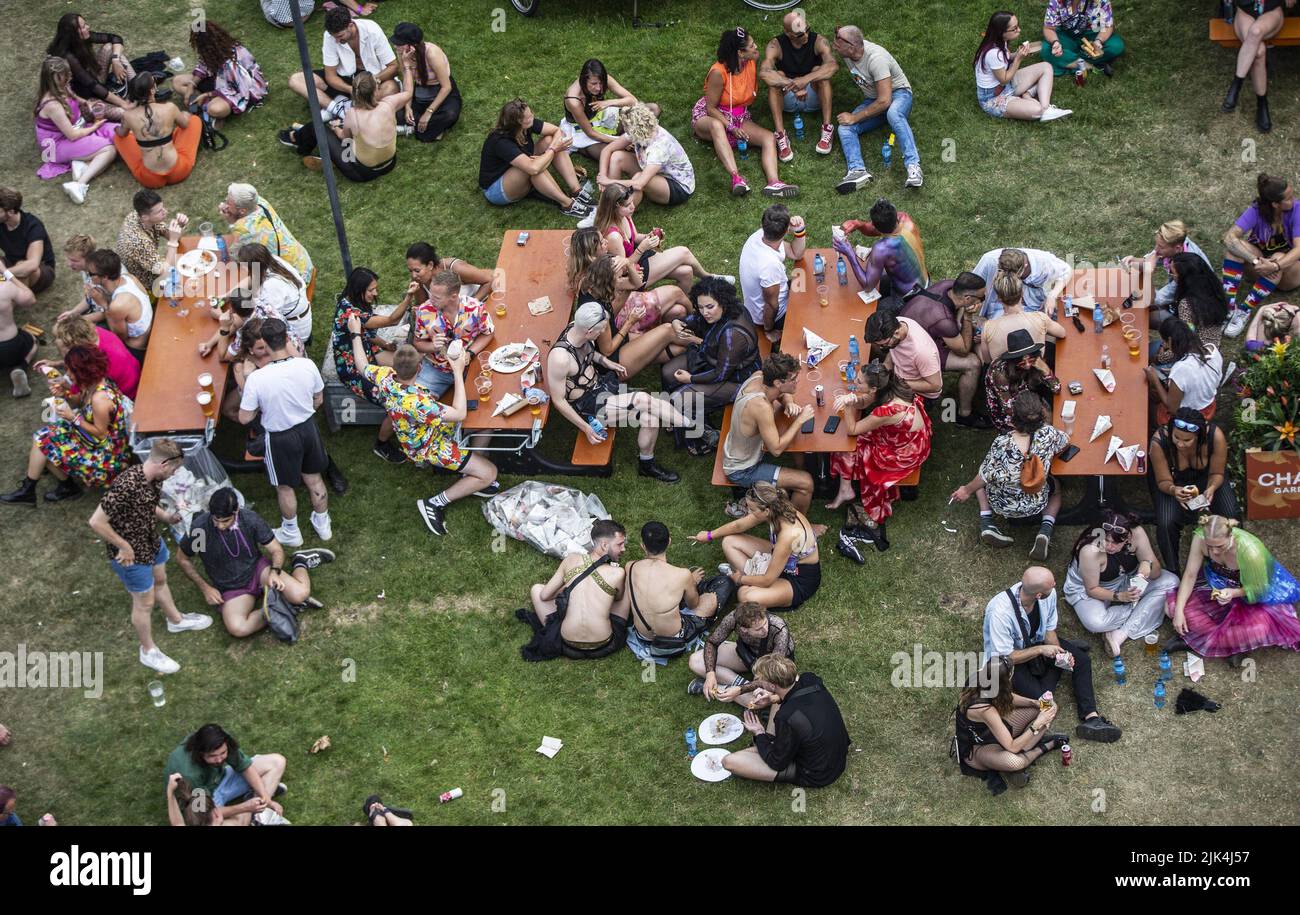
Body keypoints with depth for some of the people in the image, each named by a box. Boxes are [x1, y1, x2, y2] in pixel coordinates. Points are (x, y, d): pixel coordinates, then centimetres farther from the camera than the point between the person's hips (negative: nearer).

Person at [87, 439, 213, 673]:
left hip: (151, 541, 8)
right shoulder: (127, 486, -37)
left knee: (160, 580, 31)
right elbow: (96, 522, -34)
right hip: (132, 554, -8)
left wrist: (166, 516, -7)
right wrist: (123, 546, -25)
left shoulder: (153, 479, -10)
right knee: (145, 602, 11)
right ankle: (148, 652, 33)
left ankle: (176, 620, 58)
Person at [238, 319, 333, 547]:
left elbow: (244, 418, -19)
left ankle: (291, 533, 43)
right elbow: (318, 400, -3)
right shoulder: (307, 366, -21)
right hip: (308, 428, 3)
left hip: (280, 438, -3)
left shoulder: (256, 379, -31)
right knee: (314, 478, 26)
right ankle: (323, 524, 47)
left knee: (285, 487, 22)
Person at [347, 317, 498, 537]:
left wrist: (356, 334, 12)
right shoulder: (415, 403, -44)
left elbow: (362, 365, 0)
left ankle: (469, 480, 20)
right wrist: (458, 372, -35)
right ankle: (436, 503, 0)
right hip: (429, 450, -9)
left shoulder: (385, 377, -23)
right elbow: (459, 413, -39)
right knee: (489, 473, -8)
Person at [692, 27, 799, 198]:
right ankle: (736, 177, -58)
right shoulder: (719, 72, -24)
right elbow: (711, 108, -18)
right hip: (707, 117, -6)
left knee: (769, 138, -18)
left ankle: (773, 183, -42)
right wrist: (731, 128, -27)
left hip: (738, 119, 6)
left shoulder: (752, 63, -6)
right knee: (716, 126, -43)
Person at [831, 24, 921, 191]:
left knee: (893, 113, -43)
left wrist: (855, 117, -27)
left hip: (898, 93, -7)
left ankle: (913, 167, -48)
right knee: (844, 128, -19)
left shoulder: (875, 58, -31)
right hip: (872, 99, 7)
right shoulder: (847, 51, -10)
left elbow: (884, 101, -33)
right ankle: (857, 170, -42)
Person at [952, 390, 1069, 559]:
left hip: (1002, 505, -1)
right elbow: (1066, 442, -3)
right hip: (1036, 506, 1)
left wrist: (967, 490, 1)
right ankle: (1045, 531, 10)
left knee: (982, 478, 28)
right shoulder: (1048, 434, -27)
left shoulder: (1001, 445, -33)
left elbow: (985, 476, -17)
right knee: (1056, 485, 33)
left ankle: (986, 524, 15)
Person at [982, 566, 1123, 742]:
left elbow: (1049, 629, -2)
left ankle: (1091, 717, -9)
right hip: (1007, 659, -6)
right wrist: (1040, 650, -29)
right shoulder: (1000, 613, -38)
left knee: (1082, 660, -8)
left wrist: (1058, 652, -19)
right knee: (1038, 697, -26)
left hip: (1036, 641, 6)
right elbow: (1005, 657, -28)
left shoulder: (1050, 593, -20)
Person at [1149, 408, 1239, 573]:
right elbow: (1164, 481, -21)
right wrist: (1174, 490, -44)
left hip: (1204, 475, 1)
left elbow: (1216, 474, -15)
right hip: (1173, 481, -1)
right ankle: (1172, 571, 0)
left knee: (1230, 516, -19)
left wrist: (1211, 488, -37)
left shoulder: (1215, 436, -32)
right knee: (1166, 523, -25)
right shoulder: (1159, 442, -34)